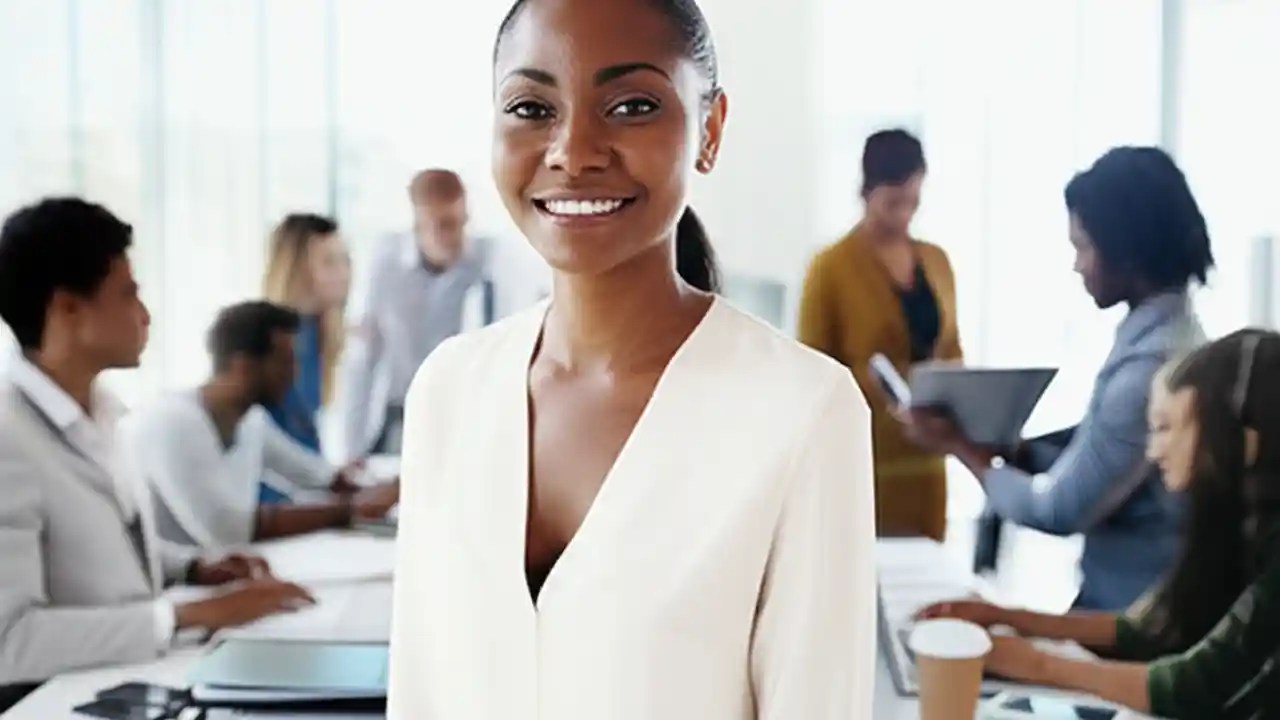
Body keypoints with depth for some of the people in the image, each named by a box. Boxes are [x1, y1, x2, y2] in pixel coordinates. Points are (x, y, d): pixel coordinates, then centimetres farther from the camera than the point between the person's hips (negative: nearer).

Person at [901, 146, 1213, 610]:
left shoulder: (1151, 367, -28)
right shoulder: (1160, 328, 4)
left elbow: (1061, 510, -22)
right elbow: (1091, 448, 12)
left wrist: (961, 447, -11)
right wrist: (1007, 447, 0)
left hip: (1134, 615, -9)